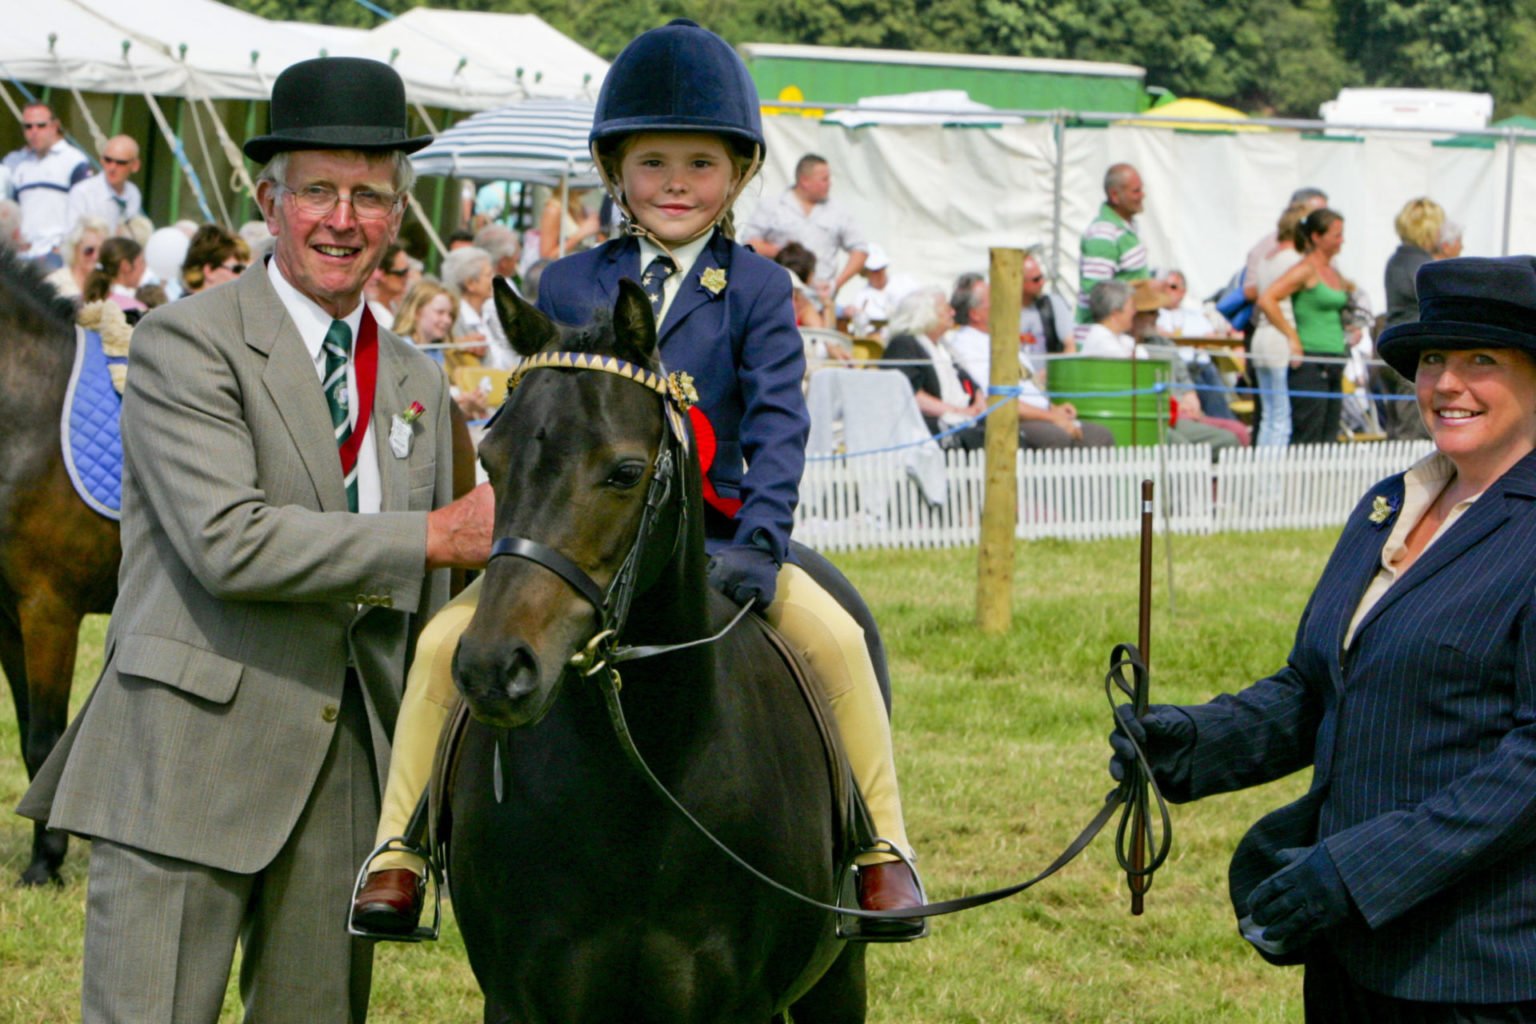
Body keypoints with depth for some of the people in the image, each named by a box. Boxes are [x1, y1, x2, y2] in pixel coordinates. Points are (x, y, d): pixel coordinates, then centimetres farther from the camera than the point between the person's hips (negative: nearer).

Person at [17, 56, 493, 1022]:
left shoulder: (417, 381, 16)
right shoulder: (187, 344, -6)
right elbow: (230, 543, -19)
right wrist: (437, 536, -17)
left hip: (352, 775, 6)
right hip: (191, 763, -6)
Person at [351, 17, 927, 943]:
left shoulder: (756, 290, 2)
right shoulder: (568, 286, 7)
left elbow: (779, 422, -7)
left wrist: (758, 546, -21)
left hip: (709, 540, -1)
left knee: (837, 637, -23)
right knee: (447, 640, -18)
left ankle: (884, 851, -10)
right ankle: (398, 853, -7)